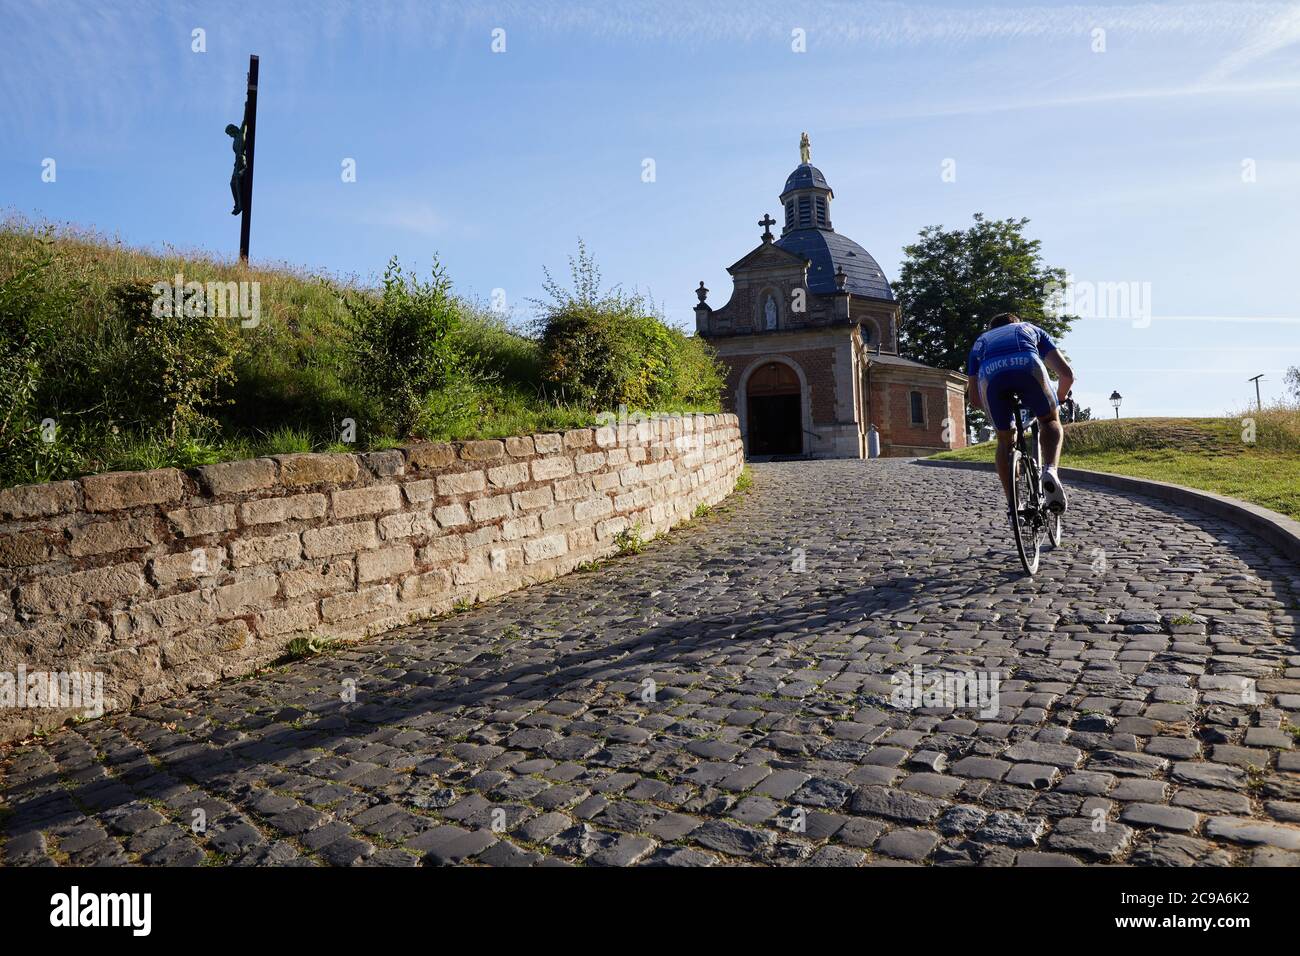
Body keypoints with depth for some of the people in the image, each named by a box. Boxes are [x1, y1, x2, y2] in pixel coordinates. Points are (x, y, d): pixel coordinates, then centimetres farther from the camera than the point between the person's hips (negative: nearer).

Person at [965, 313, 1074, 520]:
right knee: (1050, 421, 25)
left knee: (1004, 440, 22)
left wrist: (995, 408, 56)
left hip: (989, 373, 1)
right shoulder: (1032, 329, 41)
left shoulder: (981, 341, 43)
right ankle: (1050, 471, -2)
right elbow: (1067, 374, 29)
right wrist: (1058, 400, 48)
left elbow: (973, 399, 37)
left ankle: (1013, 506, 18)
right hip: (1028, 366, -1)